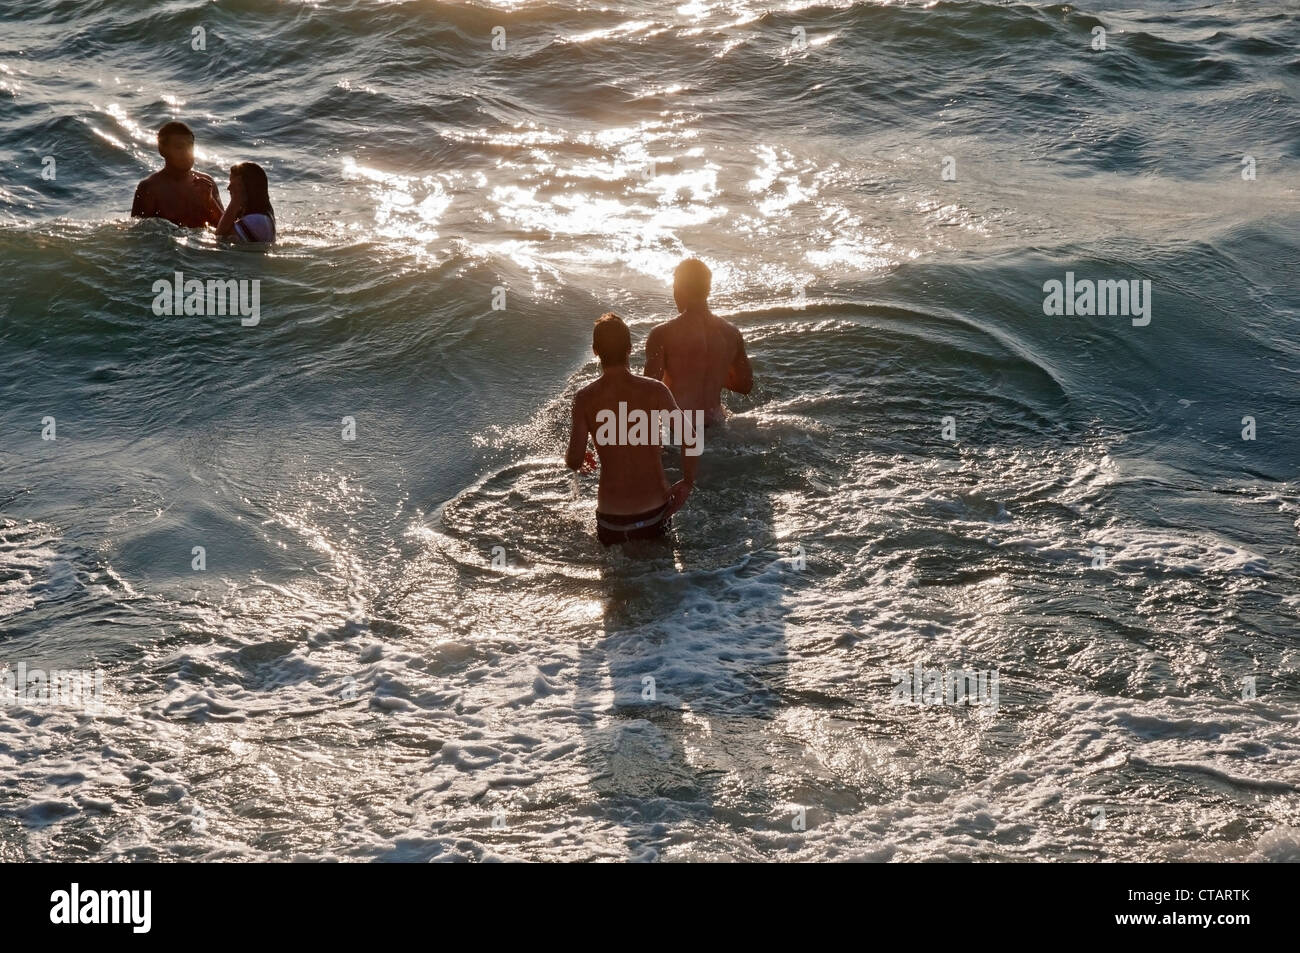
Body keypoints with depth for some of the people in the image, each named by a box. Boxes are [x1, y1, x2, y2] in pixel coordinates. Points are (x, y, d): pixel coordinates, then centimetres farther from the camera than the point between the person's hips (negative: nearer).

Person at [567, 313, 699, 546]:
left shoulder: (585, 399, -7)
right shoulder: (655, 391, -6)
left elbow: (575, 461, -9)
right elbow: (691, 438, -14)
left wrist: (569, 458, 16)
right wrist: (687, 481, 1)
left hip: (612, 513, -1)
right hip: (655, 507, 1)